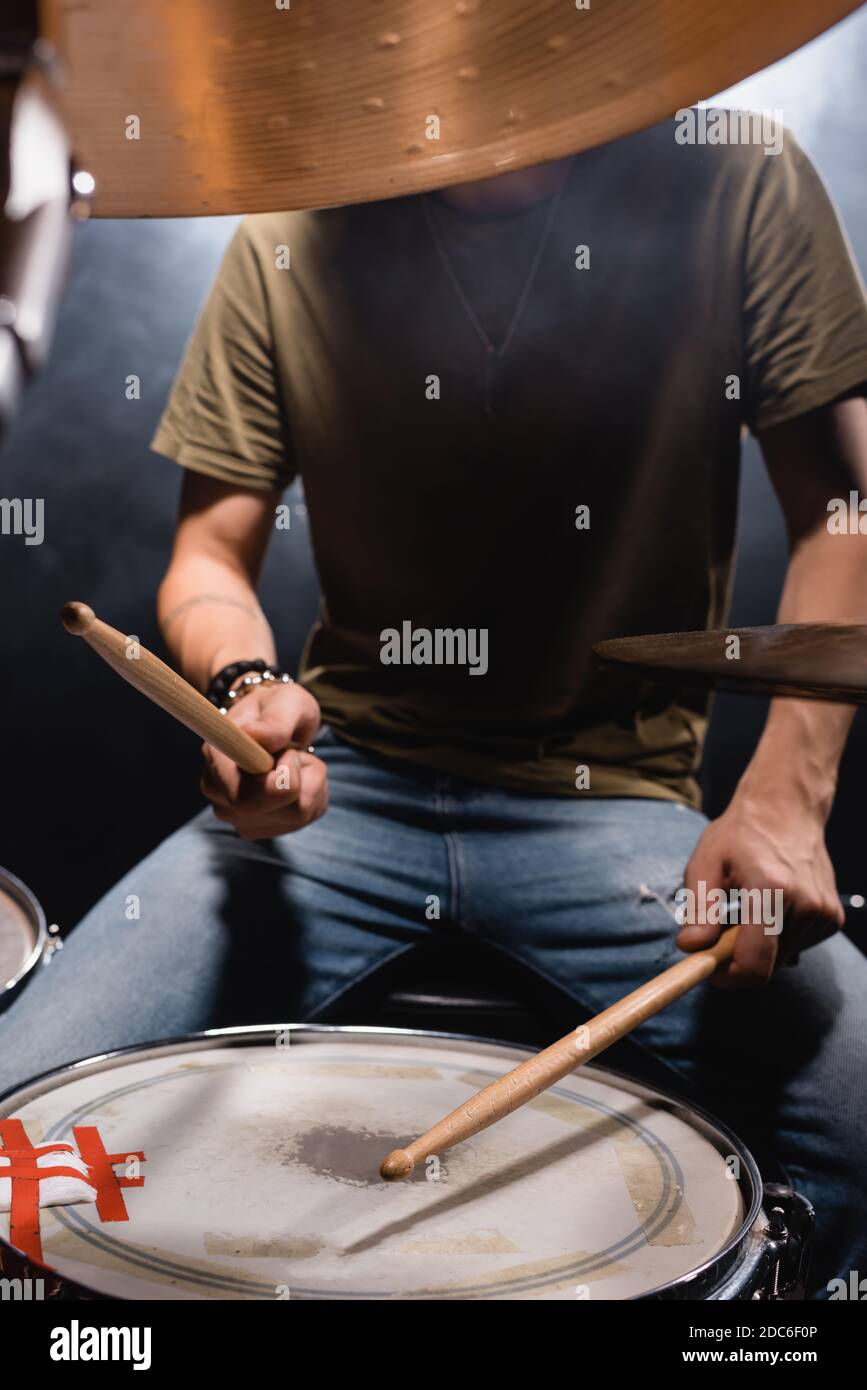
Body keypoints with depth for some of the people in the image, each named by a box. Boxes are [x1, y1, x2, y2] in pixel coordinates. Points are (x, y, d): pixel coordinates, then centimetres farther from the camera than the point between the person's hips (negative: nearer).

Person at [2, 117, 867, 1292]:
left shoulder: (737, 191, -2)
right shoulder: (289, 242, 2)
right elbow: (212, 552, 5)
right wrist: (246, 684, -19)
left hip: (612, 799, 0)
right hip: (341, 782, 2)